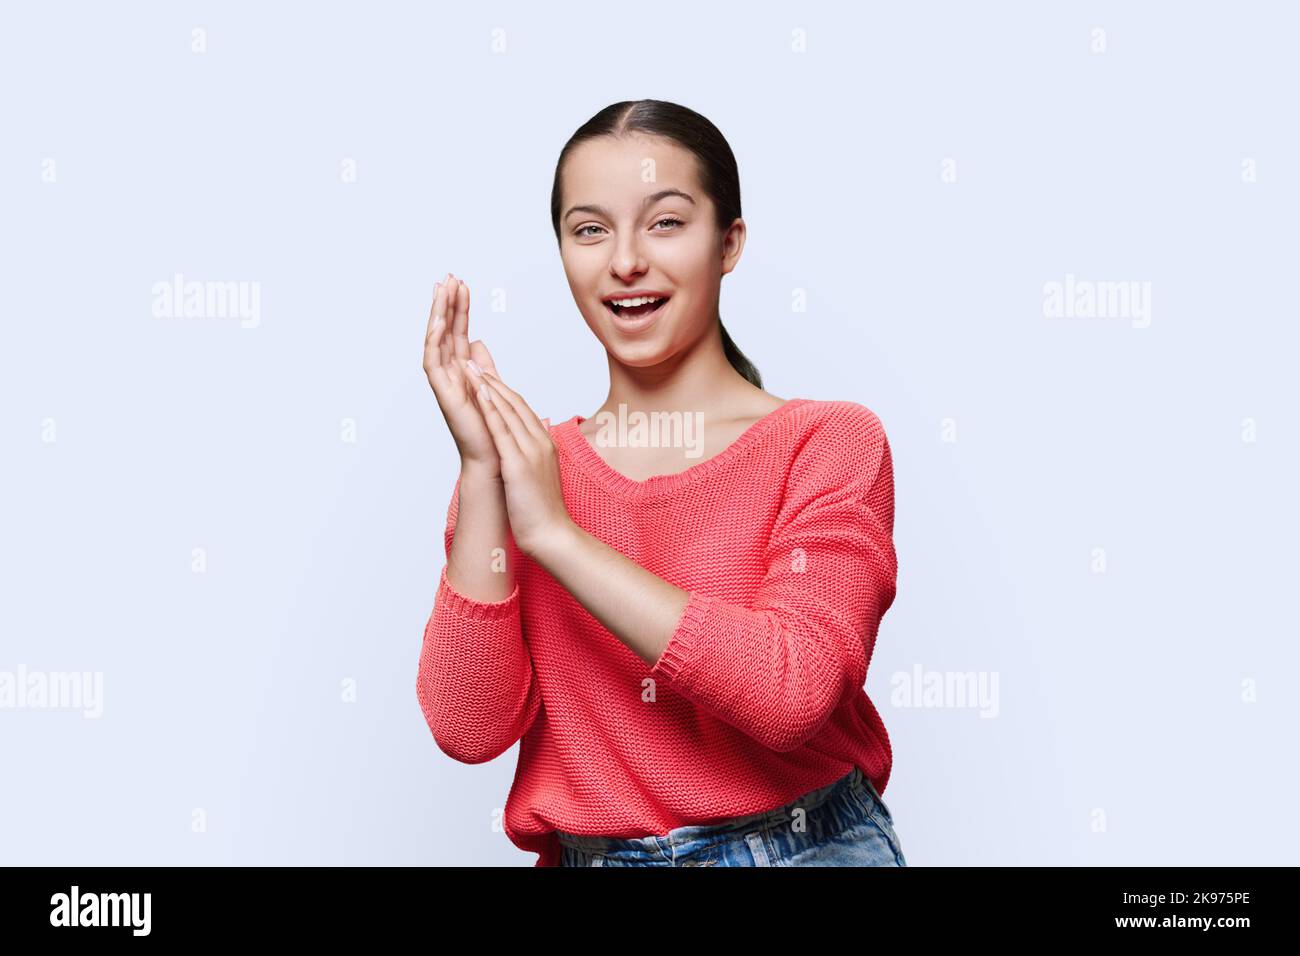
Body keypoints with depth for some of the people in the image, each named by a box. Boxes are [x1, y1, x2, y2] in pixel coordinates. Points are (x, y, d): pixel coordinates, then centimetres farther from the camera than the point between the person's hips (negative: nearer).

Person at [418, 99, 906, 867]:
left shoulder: (832, 442, -2)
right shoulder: (520, 465, 5)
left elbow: (794, 689, -17)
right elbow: (468, 730, -5)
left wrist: (552, 533, -15)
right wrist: (481, 471, -11)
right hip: (588, 852, 1)